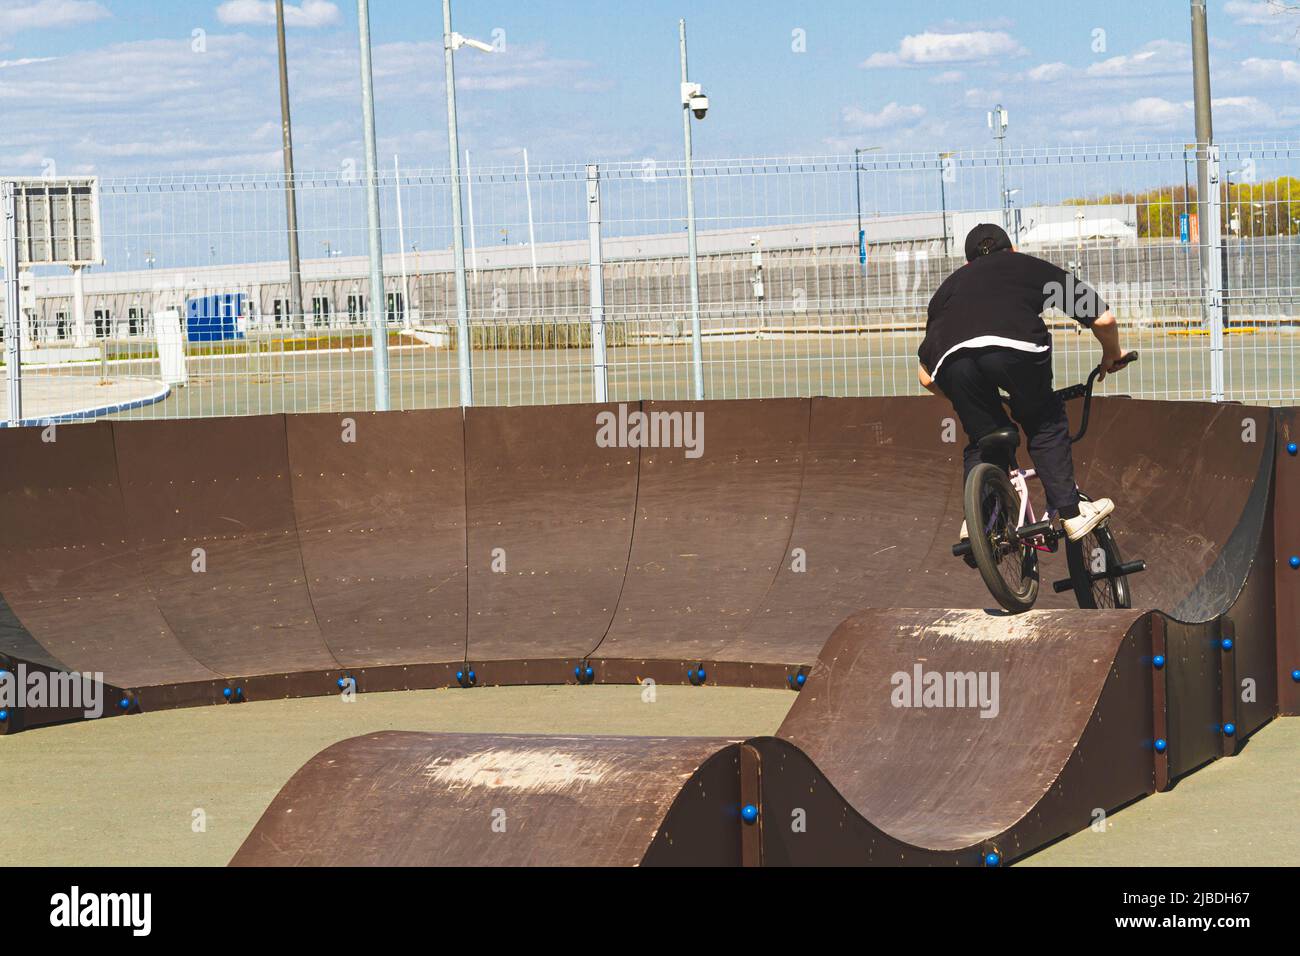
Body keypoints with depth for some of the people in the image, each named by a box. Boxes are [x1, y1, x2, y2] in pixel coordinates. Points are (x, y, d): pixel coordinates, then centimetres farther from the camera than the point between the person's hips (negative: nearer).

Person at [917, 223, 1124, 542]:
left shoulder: (952, 284, 40)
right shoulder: (1032, 267, 36)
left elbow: (926, 375, 37)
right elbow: (1103, 318, 32)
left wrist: (963, 396, 55)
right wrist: (1112, 356, 52)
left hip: (952, 359, 2)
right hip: (1016, 346, -2)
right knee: (1046, 425, 23)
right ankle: (1071, 512, 17)